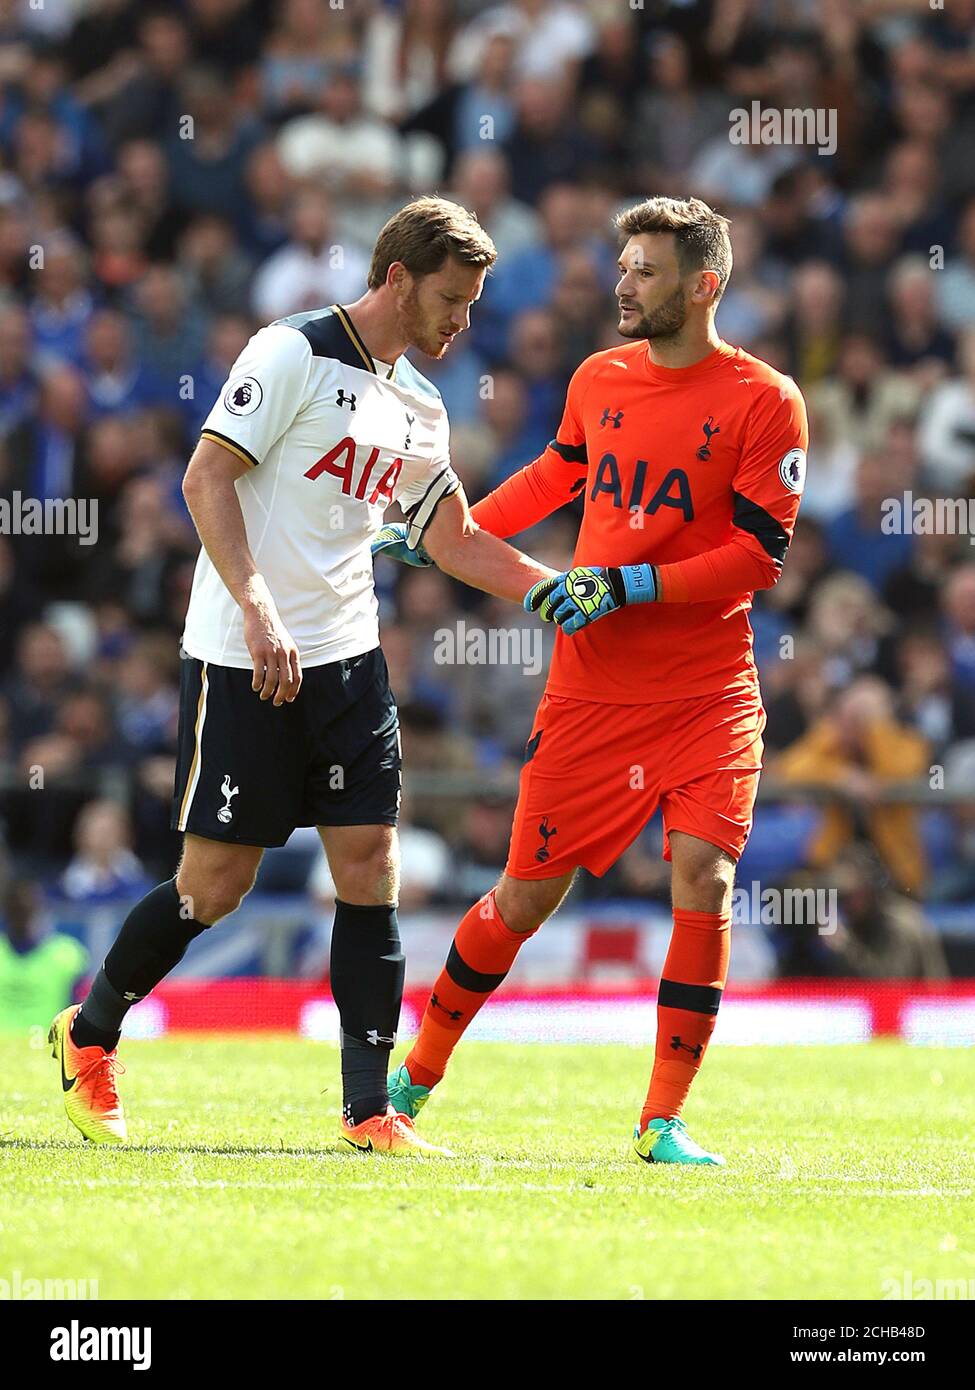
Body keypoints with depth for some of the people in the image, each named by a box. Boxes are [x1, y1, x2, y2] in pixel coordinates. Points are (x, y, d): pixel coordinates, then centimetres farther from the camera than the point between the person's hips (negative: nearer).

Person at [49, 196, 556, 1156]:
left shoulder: (417, 409, 14)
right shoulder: (294, 354, -10)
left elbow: (454, 540, 22)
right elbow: (206, 477, -15)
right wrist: (257, 608, -25)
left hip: (348, 658, 7)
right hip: (242, 661, -7)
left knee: (370, 869, -2)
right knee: (216, 883, -3)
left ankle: (368, 1108, 1)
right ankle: (90, 1033, 20)